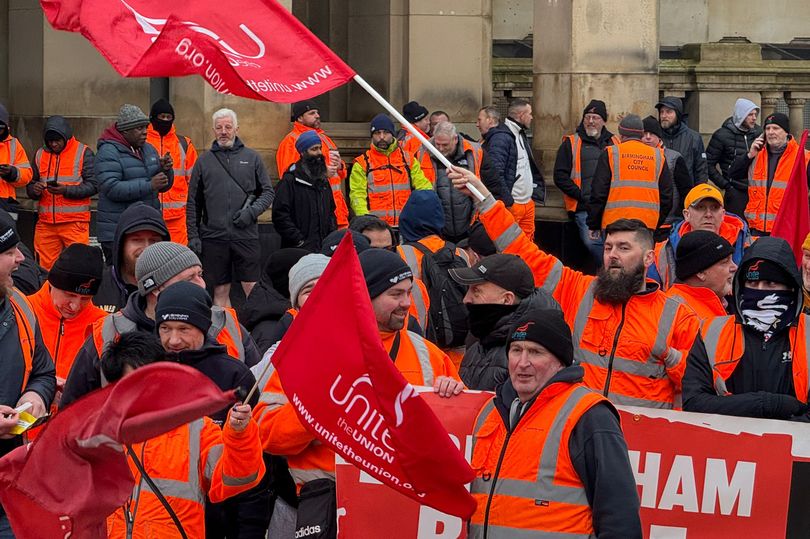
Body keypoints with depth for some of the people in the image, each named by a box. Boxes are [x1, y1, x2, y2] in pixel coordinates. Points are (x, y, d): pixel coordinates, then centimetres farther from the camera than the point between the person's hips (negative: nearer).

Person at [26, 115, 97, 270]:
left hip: (75, 222, -4)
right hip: (45, 222, 4)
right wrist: (34, 189, -6)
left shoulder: (83, 153, 1)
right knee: (44, 268, 1)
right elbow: (30, 187, 18)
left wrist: (66, 190, -19)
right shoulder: (40, 154, 14)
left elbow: (93, 185, -6)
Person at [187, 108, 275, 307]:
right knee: (220, 291, 6)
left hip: (246, 235, -1)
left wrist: (252, 211, -8)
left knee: (252, 288, -4)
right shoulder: (204, 161, 9)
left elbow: (268, 192, 10)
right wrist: (193, 236, 4)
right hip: (213, 236, 1)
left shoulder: (251, 158, 9)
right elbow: (193, 203, 11)